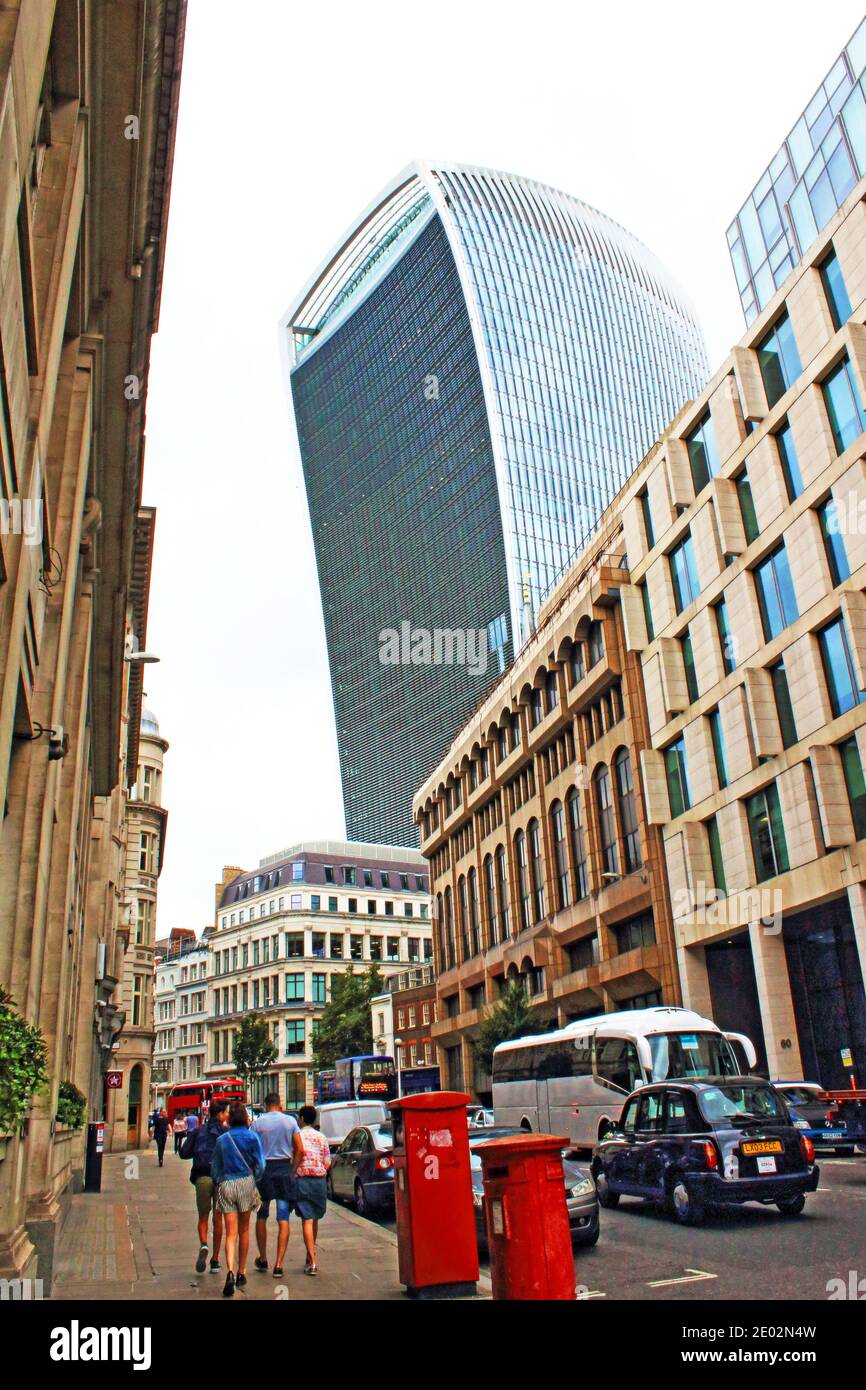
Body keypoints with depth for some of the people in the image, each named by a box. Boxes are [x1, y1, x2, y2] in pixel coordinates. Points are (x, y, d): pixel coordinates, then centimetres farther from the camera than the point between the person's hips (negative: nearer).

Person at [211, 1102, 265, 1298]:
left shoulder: (222, 1139, 2)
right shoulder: (252, 1137, -4)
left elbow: (214, 1167, 5)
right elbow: (260, 1165, -5)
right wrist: (254, 1182, 9)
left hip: (226, 1186, 1)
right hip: (246, 1183, -1)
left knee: (230, 1234, 1)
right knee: (244, 1231, 15)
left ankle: (230, 1272, -20)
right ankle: (241, 1274, 22)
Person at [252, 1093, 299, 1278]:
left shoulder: (258, 1122, -3)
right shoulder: (291, 1121, 0)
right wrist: (294, 1169, 7)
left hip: (264, 1169, 0)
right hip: (285, 1169, 0)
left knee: (261, 1217, 18)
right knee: (283, 1219, 3)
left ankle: (263, 1259, 28)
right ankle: (278, 1264, -1)